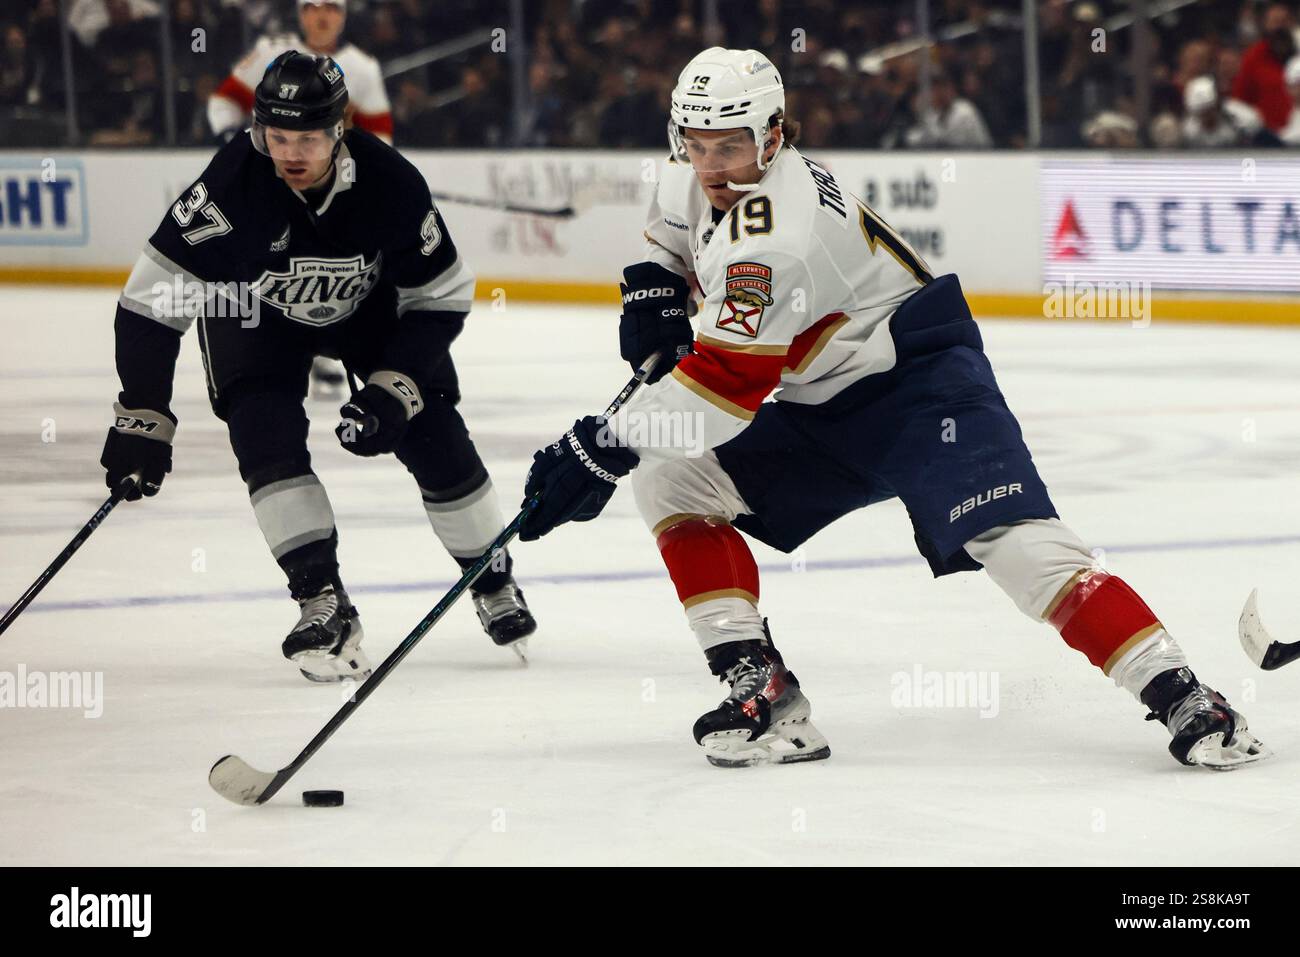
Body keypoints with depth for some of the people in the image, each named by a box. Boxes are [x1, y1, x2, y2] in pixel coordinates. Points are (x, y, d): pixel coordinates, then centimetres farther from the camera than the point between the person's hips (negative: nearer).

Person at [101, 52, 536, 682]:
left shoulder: (390, 183, -31)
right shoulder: (233, 183, -35)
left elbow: (441, 299, -17)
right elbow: (155, 295, -30)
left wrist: (393, 390, -27)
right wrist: (142, 418, -32)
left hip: (370, 303, 1)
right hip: (252, 310, -1)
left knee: (434, 435, -4)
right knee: (266, 436, -22)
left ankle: (493, 582, 18)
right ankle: (322, 604, -17)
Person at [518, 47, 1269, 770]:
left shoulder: (776, 233, -28)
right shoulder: (694, 179, 0)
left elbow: (726, 382, -31)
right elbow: (673, 235, 26)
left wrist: (606, 447, -29)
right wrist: (655, 290, 4)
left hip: (923, 384, -10)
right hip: (822, 407, 10)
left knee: (1014, 539, -26)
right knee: (670, 483, -2)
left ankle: (1180, 695, -25)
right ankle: (762, 692, -5)